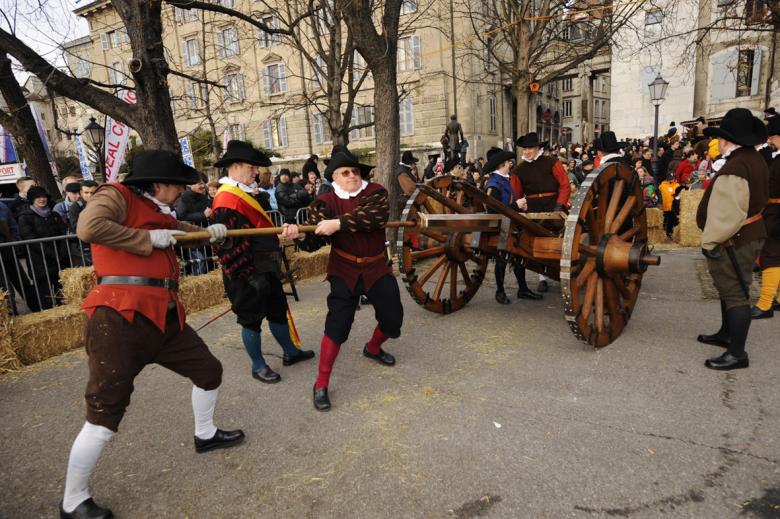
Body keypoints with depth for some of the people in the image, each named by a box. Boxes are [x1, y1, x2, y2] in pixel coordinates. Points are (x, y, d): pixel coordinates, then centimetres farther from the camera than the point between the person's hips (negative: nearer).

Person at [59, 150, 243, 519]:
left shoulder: (158, 210, 20)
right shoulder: (116, 196, -5)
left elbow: (177, 229, 41)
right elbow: (88, 228, -24)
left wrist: (209, 231, 25)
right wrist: (149, 238, -15)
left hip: (164, 316, 9)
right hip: (120, 317, -9)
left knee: (209, 370, 18)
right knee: (105, 413, -3)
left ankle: (205, 435, 43)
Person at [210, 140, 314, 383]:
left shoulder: (243, 194, 12)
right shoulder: (226, 201, -21)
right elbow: (227, 245, -25)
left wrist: (284, 229, 7)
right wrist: (250, 276, -23)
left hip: (266, 269, 10)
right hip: (247, 275, -10)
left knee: (278, 311, 20)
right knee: (251, 320, 7)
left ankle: (290, 352, 38)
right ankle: (258, 366, 25)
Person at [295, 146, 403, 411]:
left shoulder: (375, 192, -6)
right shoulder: (326, 202, -5)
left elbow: (374, 217, -28)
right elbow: (314, 240, -14)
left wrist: (339, 223, -38)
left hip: (377, 268, 2)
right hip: (345, 271, -2)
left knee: (393, 318, 11)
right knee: (337, 325, -9)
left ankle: (373, 348, 45)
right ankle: (321, 385, 6)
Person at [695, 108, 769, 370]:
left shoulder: (735, 167, -24)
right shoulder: (755, 159, 8)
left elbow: (728, 214, -27)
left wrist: (709, 241, -19)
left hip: (734, 241, -10)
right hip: (750, 233, 10)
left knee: (735, 293, -3)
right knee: (731, 288, 22)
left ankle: (737, 353, 6)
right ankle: (726, 334, 39)